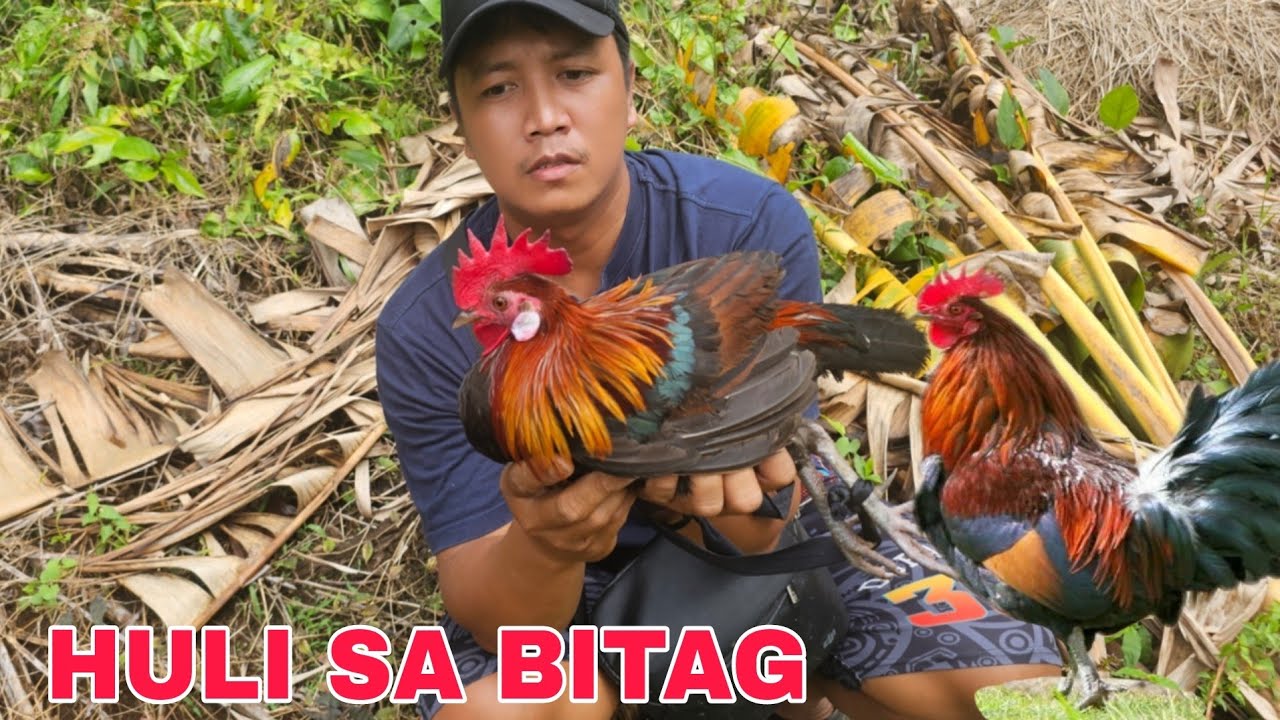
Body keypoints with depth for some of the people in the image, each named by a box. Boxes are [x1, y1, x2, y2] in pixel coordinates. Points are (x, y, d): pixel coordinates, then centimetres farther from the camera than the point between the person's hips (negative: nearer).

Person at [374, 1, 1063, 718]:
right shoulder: (426, 330, -19)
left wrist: (721, 478, -46)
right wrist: (543, 548, -43)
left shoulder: (754, 223, -21)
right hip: (572, 588, -1)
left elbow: (758, 530, -22)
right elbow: (488, 612, -20)